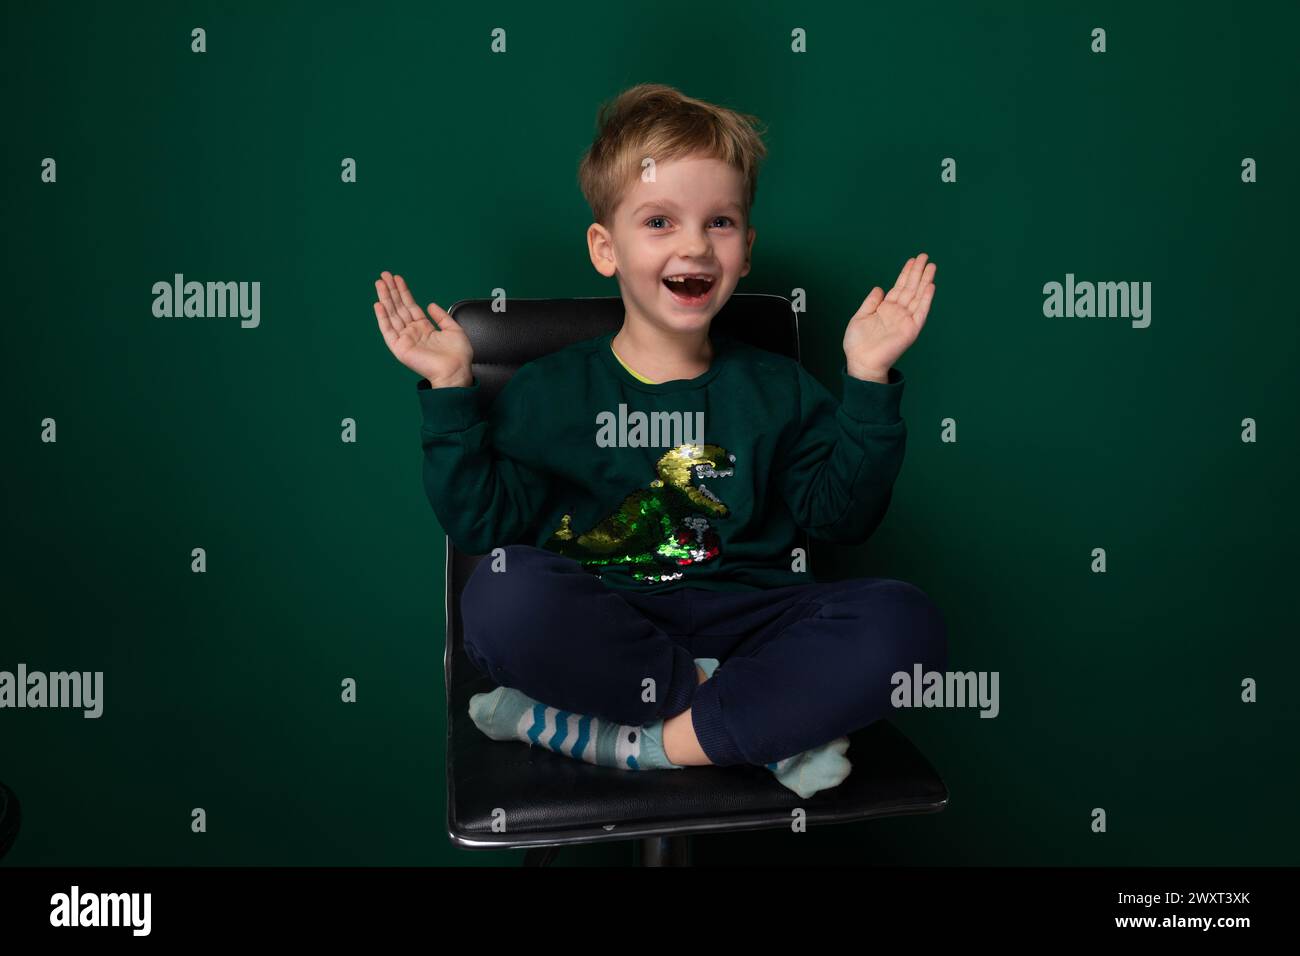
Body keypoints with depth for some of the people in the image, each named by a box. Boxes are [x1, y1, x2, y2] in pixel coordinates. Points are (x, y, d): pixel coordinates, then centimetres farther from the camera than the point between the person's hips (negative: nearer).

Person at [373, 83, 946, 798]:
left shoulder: (777, 389, 14)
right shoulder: (548, 391, 9)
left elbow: (841, 515, 8)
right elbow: (481, 524, 2)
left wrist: (867, 381, 1)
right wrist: (450, 392, -4)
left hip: (743, 624, 2)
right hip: (598, 628, -1)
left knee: (905, 623, -25)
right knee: (503, 593, -33)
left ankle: (636, 742, -23)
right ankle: (762, 719, -19)